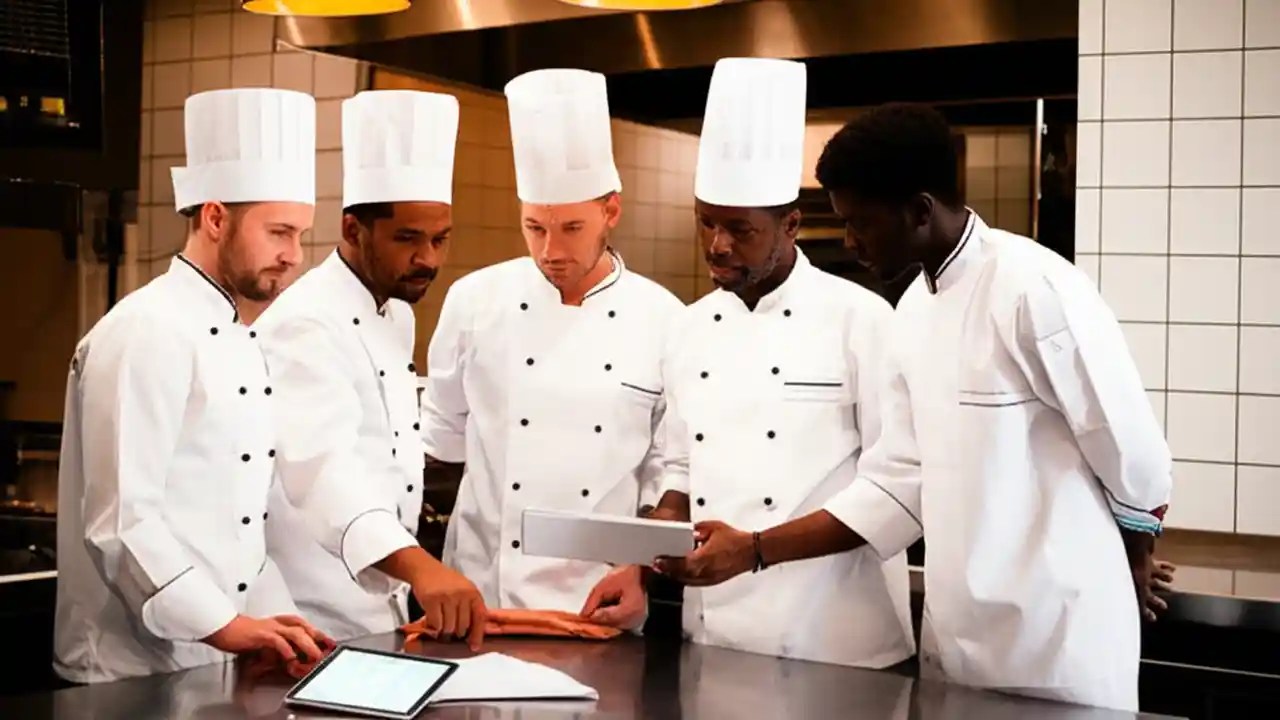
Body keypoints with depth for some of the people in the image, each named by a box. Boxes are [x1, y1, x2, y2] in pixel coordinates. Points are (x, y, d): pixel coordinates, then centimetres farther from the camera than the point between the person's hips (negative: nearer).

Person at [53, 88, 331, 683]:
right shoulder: (146, 332, -16)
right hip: (136, 675, -9)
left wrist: (274, 623, 6)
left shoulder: (237, 340, 13)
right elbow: (121, 520, -21)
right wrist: (221, 625, -21)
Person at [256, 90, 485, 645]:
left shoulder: (396, 315, 8)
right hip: (317, 628, -9)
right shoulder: (305, 324, -21)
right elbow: (319, 467, -38)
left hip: (383, 616, 9)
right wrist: (418, 566, -52)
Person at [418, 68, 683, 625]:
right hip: (480, 593, 1)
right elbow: (441, 434, 10)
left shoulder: (663, 321, -3)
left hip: (600, 600, 0)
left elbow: (668, 470, 2)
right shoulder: (475, 300, -1)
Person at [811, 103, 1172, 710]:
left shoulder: (1036, 289, -19)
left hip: (1055, 640, -7)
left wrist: (1134, 569, 4)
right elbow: (902, 479, 6)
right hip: (954, 633, 7)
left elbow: (1135, 460, -14)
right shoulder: (913, 310, 6)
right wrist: (759, 548, 0)